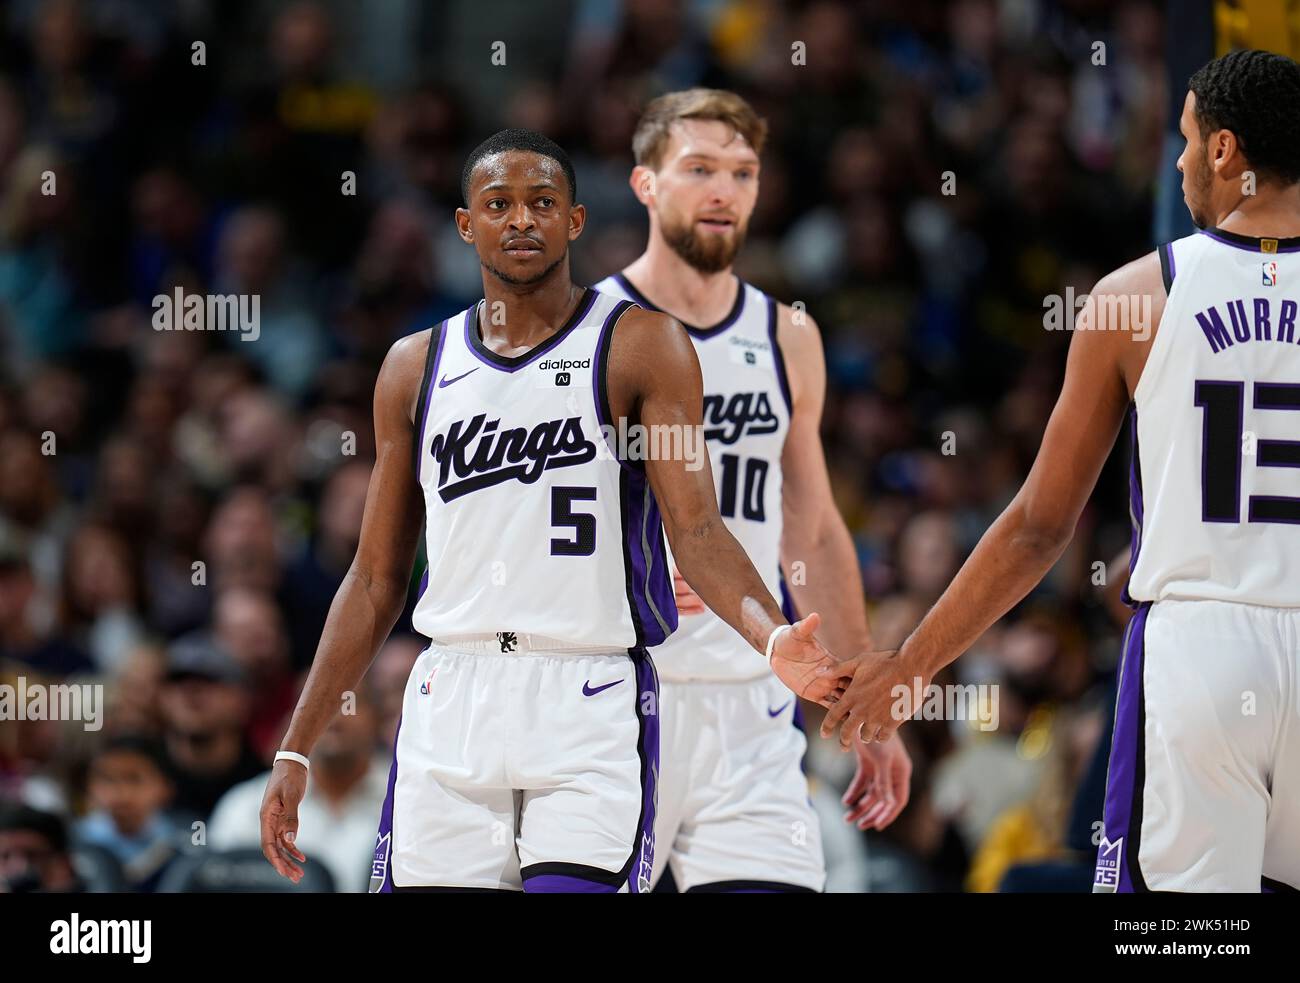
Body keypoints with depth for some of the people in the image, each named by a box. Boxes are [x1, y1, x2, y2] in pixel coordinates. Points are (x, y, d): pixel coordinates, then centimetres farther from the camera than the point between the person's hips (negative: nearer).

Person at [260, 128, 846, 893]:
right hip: (450, 707, 4)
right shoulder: (417, 368, 13)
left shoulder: (641, 345, 1)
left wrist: (775, 639, -28)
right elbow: (377, 579, 16)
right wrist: (296, 751, 13)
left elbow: (697, 528, -8)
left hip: (591, 712, -4)